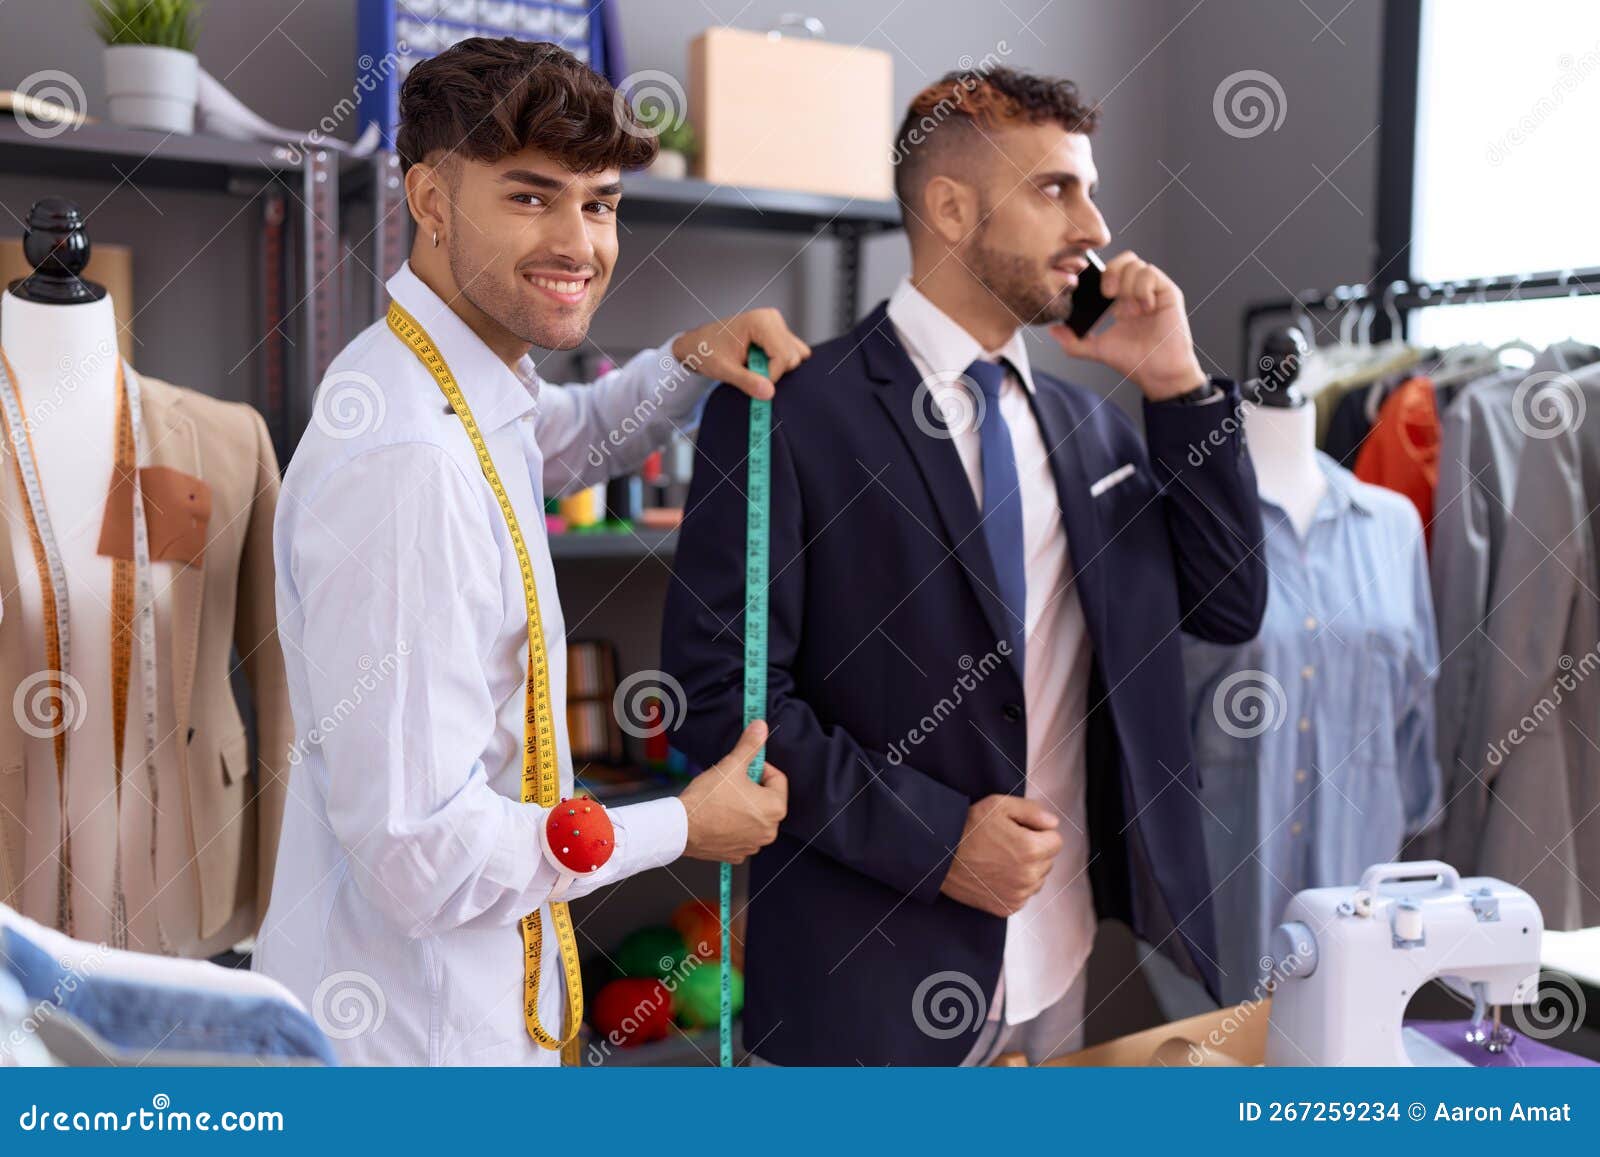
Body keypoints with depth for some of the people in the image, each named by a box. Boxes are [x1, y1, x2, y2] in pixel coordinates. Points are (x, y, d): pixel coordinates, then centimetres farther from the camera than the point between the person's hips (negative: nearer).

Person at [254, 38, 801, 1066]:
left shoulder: (473, 379, 0)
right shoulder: (408, 462, -29)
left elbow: (571, 440, 25)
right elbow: (424, 854, -29)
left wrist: (688, 361, 4)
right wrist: (683, 825, -14)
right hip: (414, 1030, -9)